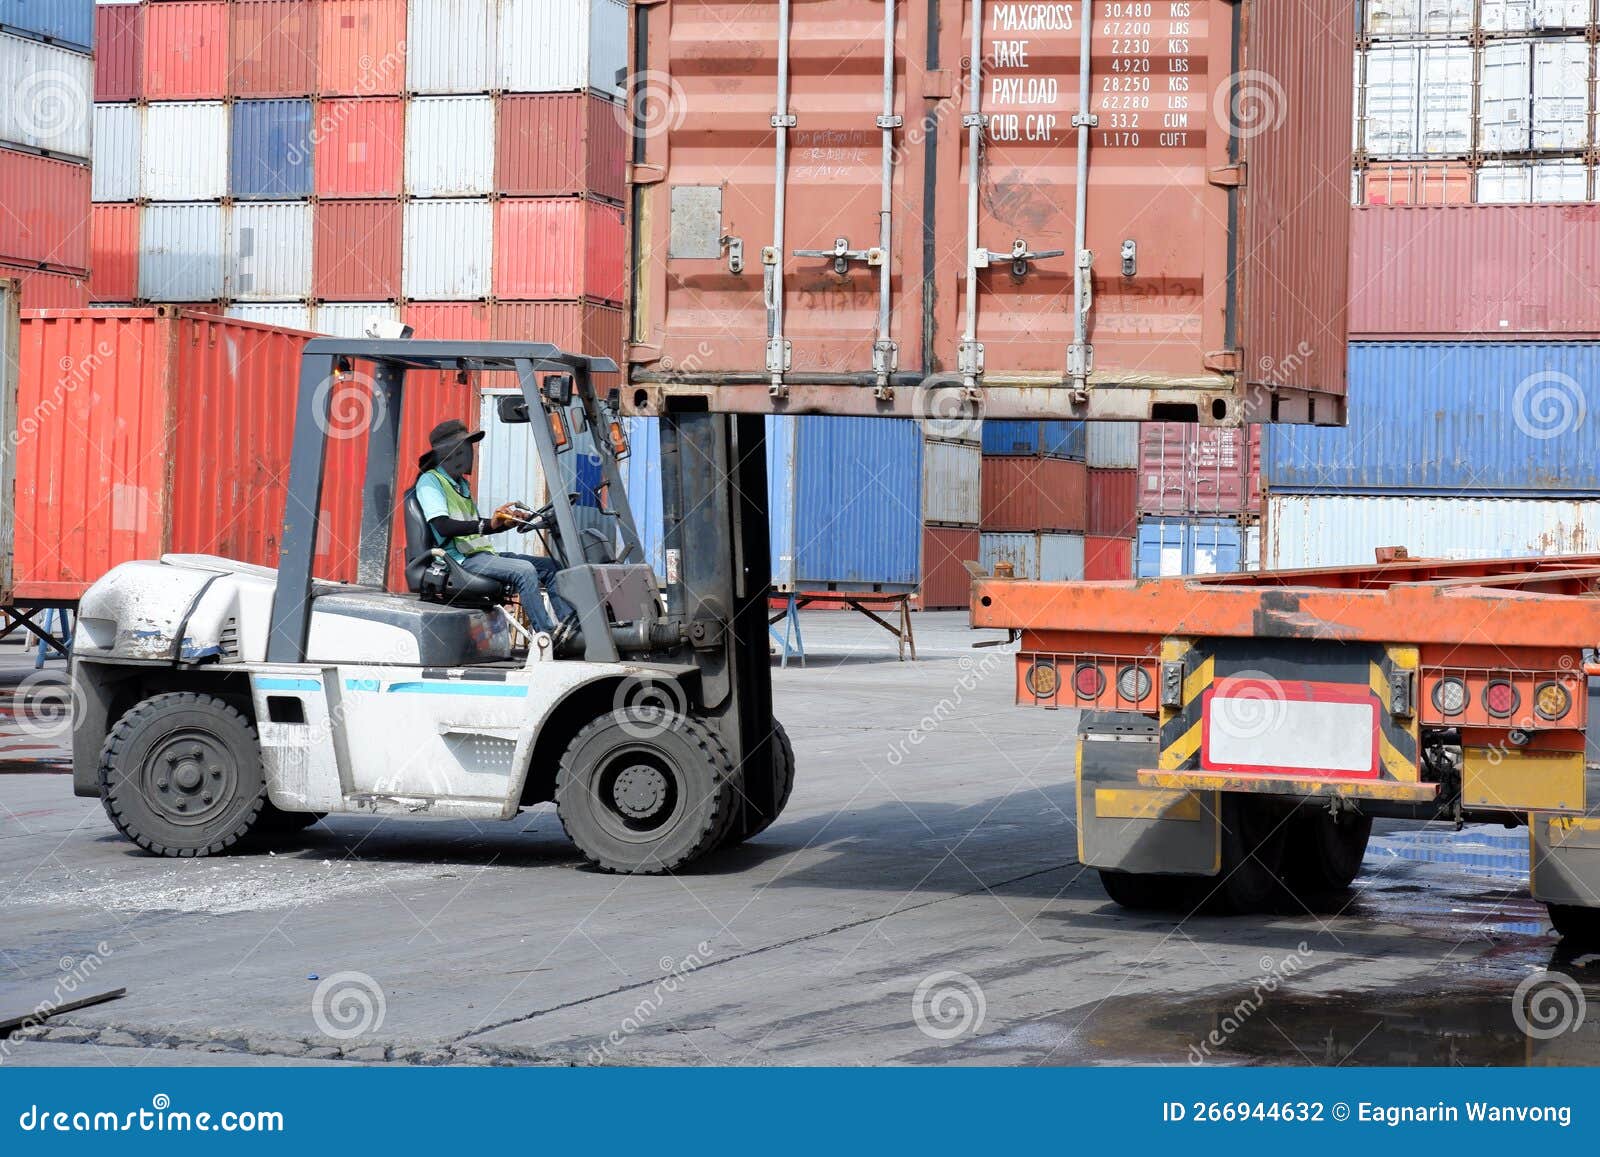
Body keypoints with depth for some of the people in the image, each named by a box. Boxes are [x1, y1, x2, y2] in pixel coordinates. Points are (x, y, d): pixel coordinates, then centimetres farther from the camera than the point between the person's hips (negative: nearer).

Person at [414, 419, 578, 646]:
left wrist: (506, 523, 9)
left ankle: (570, 620, -19)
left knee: (550, 566, -5)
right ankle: (547, 633, -31)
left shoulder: (461, 484, 27)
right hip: (461, 559, -9)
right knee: (524, 570, -29)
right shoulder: (429, 481, -3)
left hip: (483, 553, 9)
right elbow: (443, 526, -17)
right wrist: (488, 525, -25)